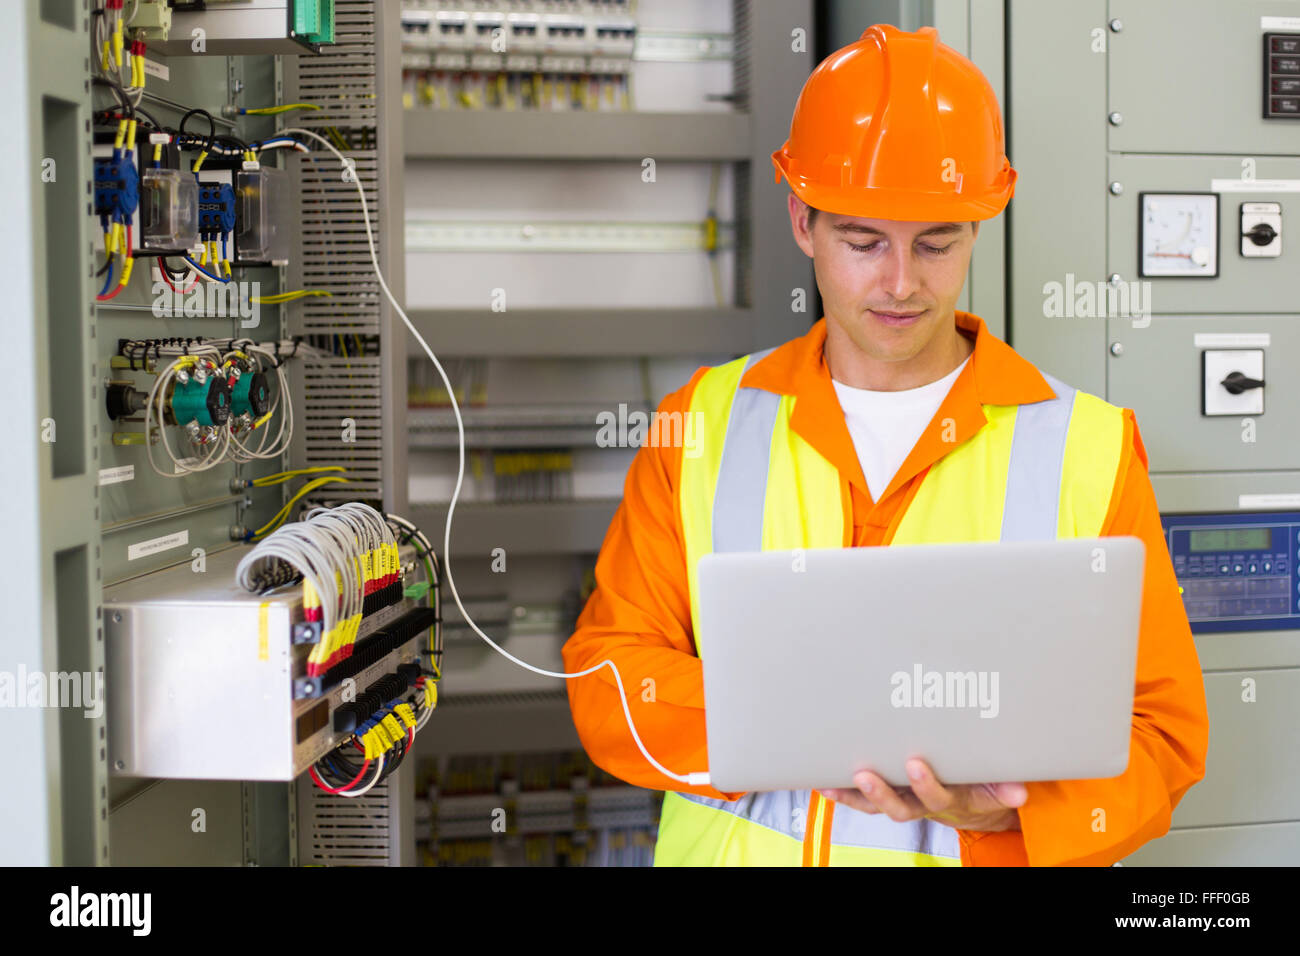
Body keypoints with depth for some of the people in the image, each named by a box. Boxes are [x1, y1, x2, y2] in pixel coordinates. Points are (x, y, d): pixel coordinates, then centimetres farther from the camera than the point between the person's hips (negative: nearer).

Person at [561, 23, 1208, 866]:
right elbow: (609, 676, 3)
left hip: (980, 848, -1)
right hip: (733, 847, 2)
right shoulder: (703, 424, 7)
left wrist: (1003, 807, -16)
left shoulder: (1088, 447, 2)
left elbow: (1162, 731, 2)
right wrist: (786, 736, -14)